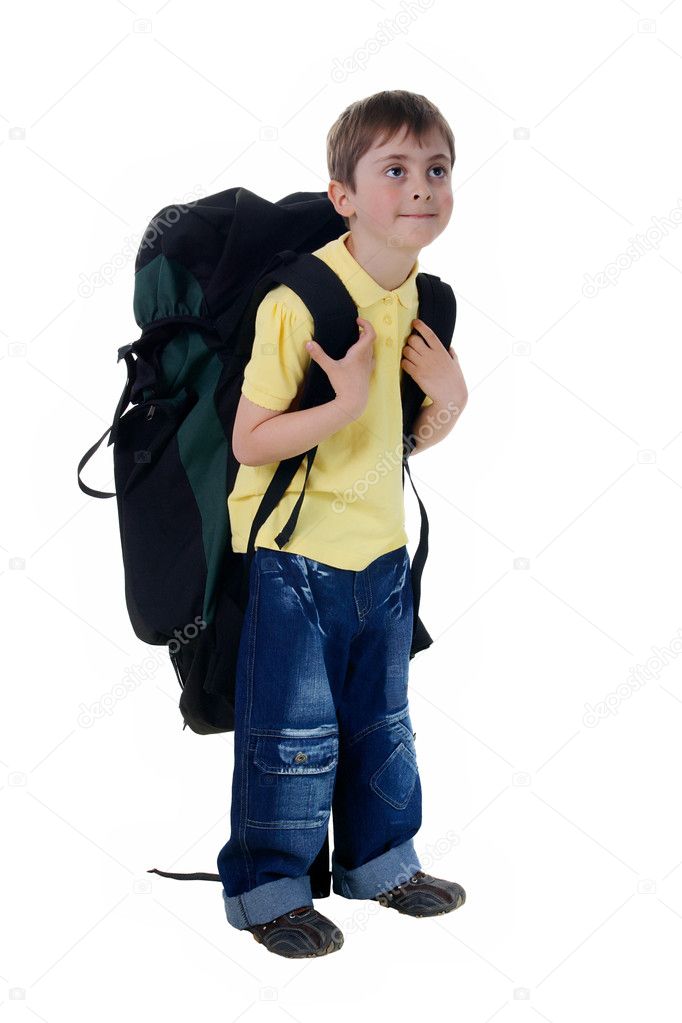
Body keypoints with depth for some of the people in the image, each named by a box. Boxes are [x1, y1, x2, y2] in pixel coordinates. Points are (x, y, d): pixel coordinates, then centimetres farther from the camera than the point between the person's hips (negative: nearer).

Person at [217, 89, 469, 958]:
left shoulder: (425, 302, 2)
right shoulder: (298, 300, -20)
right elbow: (249, 442, -20)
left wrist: (447, 405, -8)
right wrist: (346, 404, -31)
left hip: (382, 549, 7)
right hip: (296, 555, -7)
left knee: (381, 719, 19)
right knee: (292, 731, 4)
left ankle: (379, 859, 37)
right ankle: (265, 886, 21)